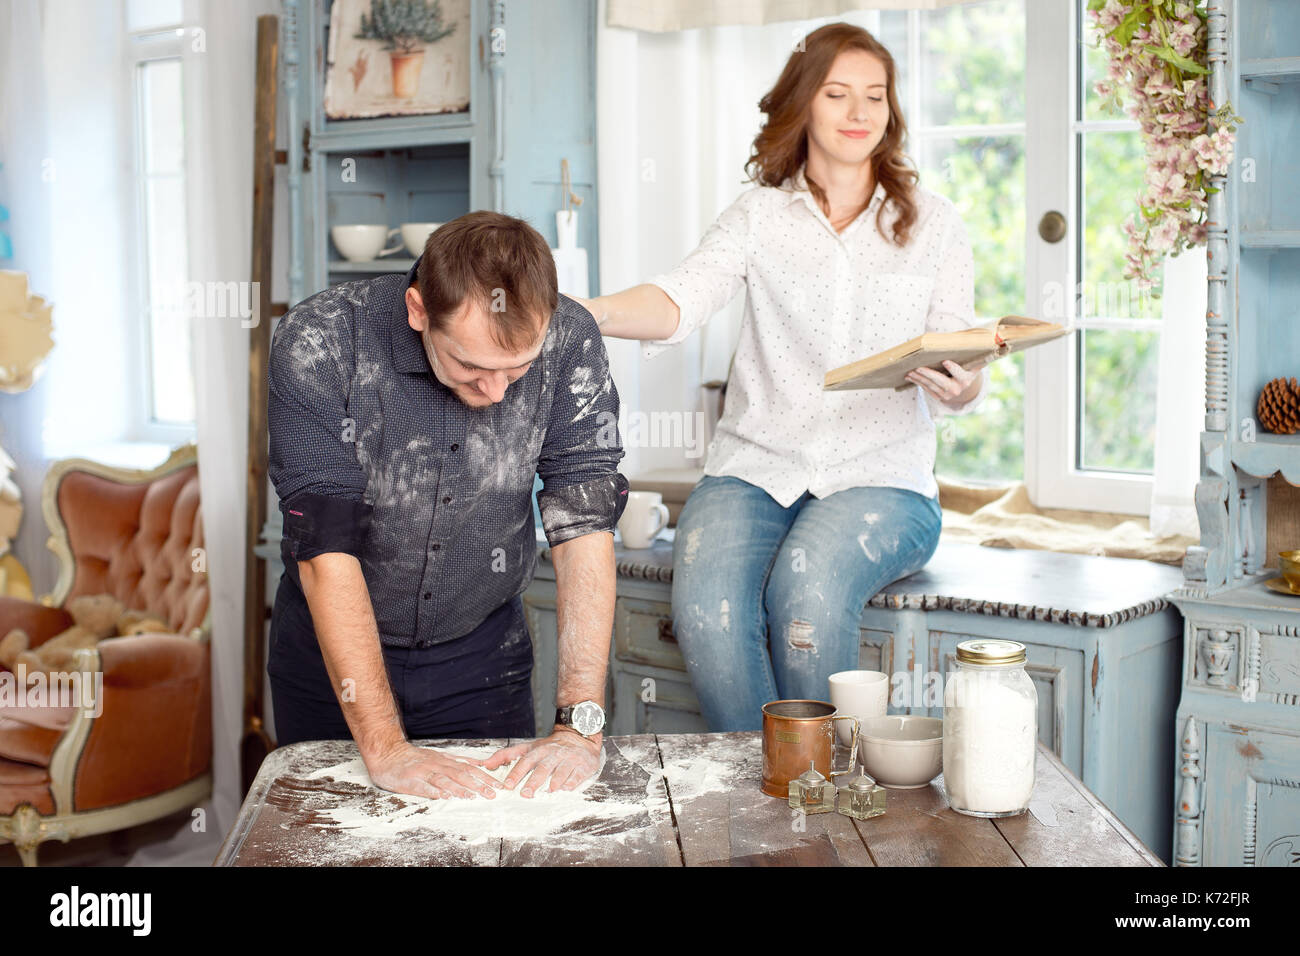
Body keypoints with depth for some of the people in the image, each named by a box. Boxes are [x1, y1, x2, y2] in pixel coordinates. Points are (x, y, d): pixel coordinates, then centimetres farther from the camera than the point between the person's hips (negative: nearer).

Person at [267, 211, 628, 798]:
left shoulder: (569, 342, -19)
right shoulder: (315, 347, -26)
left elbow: (584, 527, -20)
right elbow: (326, 551, -28)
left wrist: (580, 724, -28)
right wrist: (385, 748, -32)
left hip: (483, 654, 1)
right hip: (334, 651, -1)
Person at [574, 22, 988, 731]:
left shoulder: (933, 224, 11)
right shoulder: (759, 215, 11)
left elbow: (959, 387, 7)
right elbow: (680, 301, -7)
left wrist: (962, 385, -19)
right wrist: (587, 313, -28)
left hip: (881, 478, -1)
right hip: (755, 468, 1)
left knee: (807, 588, -33)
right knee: (705, 606, -29)